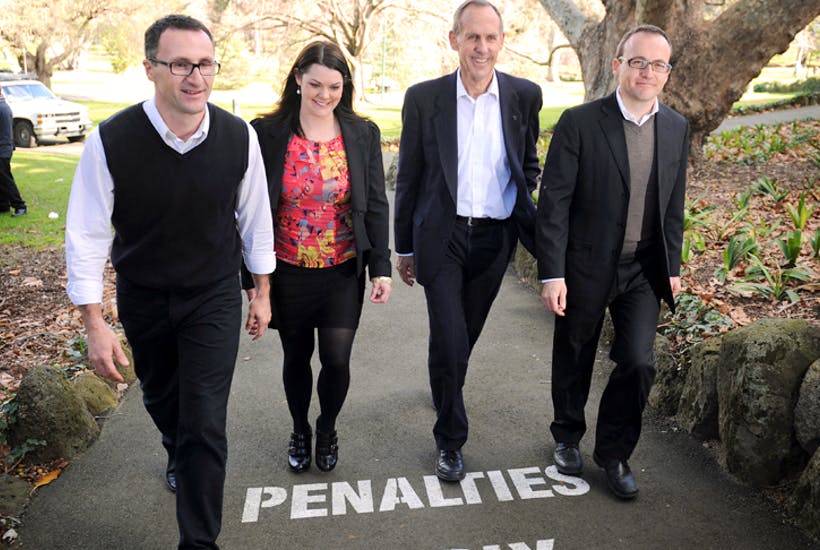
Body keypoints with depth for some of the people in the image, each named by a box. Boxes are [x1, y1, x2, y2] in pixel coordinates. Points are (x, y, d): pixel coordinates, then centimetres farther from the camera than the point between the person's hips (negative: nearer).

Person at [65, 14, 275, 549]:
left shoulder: (240, 136, -16)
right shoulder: (111, 141, -21)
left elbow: (255, 217, -3)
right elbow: (86, 234, -13)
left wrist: (262, 292, 5)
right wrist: (95, 324, -13)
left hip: (215, 298, -1)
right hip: (142, 299, 1)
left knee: (205, 423, -5)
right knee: (162, 398, 25)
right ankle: (181, 457, 60)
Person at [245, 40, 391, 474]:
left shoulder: (363, 134, -2)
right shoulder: (268, 133, -7)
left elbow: (375, 205, 1)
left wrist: (381, 267, -3)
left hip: (343, 273, 0)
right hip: (288, 272, 0)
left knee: (337, 360, -3)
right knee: (297, 357, 14)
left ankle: (327, 429, 29)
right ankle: (300, 431, 41)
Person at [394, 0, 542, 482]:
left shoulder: (525, 96, 0)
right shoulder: (424, 98, -5)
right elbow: (409, 177, 1)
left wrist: (523, 214, 1)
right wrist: (404, 247, 4)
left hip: (495, 237, 3)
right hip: (442, 236, -2)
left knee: (467, 333, 17)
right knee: (449, 339, -5)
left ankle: (446, 389, 50)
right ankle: (450, 440, 15)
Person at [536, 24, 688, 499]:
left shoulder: (677, 129, 3)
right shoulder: (580, 123, -12)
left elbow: (673, 206, 11)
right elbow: (554, 202, -13)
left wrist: (672, 266, 11)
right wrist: (552, 273, -16)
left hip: (644, 269, 3)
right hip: (586, 266, -3)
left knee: (639, 362, -4)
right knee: (574, 362, 13)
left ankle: (614, 453, 20)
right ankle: (568, 437, 39)